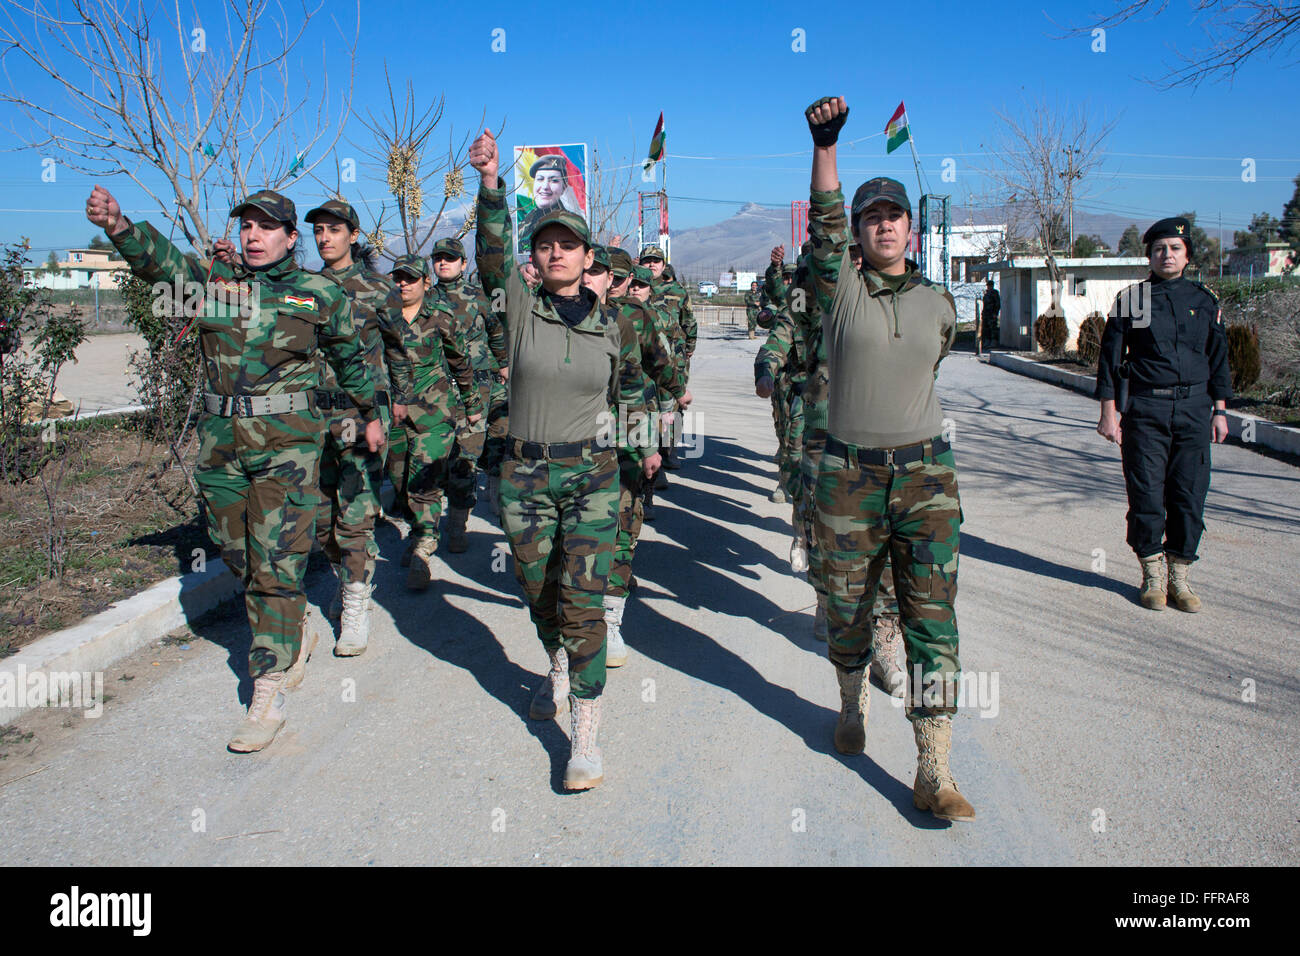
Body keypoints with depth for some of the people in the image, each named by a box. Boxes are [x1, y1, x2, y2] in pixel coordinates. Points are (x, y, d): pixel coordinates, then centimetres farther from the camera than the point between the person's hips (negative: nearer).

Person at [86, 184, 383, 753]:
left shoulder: (319, 294, 1)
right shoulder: (214, 277, 7)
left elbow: (349, 356, 14)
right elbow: (158, 259, -10)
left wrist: (369, 414, 23)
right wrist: (119, 227, -31)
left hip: (287, 441, -4)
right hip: (220, 439, 4)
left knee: (276, 563, -6)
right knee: (236, 553, 14)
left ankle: (269, 694, 0)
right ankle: (296, 631, 37)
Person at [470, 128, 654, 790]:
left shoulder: (616, 327, 1)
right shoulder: (520, 310, -3)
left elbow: (631, 391, 17)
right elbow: (492, 253, -20)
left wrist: (642, 448, 25)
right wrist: (490, 182, -34)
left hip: (593, 476, -1)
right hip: (524, 476, 1)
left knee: (582, 604, -7)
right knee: (540, 598, 16)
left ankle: (585, 736, 0)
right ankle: (558, 669, 46)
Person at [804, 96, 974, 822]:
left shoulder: (939, 303, 9)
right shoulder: (841, 290, 0)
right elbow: (824, 223, -16)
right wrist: (826, 144, -28)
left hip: (926, 472, 1)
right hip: (849, 475, -1)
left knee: (933, 617, -6)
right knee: (848, 609, 11)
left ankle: (934, 774, -2)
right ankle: (854, 706, 40)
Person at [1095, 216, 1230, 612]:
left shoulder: (1204, 300, 11)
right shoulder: (1130, 299, 3)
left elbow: (1218, 357, 16)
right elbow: (1110, 357, 3)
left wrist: (1219, 410, 10)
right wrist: (1109, 412, -3)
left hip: (1195, 408, 2)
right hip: (1145, 409, -2)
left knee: (1190, 497, 3)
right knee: (1146, 497, -1)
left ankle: (1179, 577, 16)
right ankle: (1153, 576, 15)